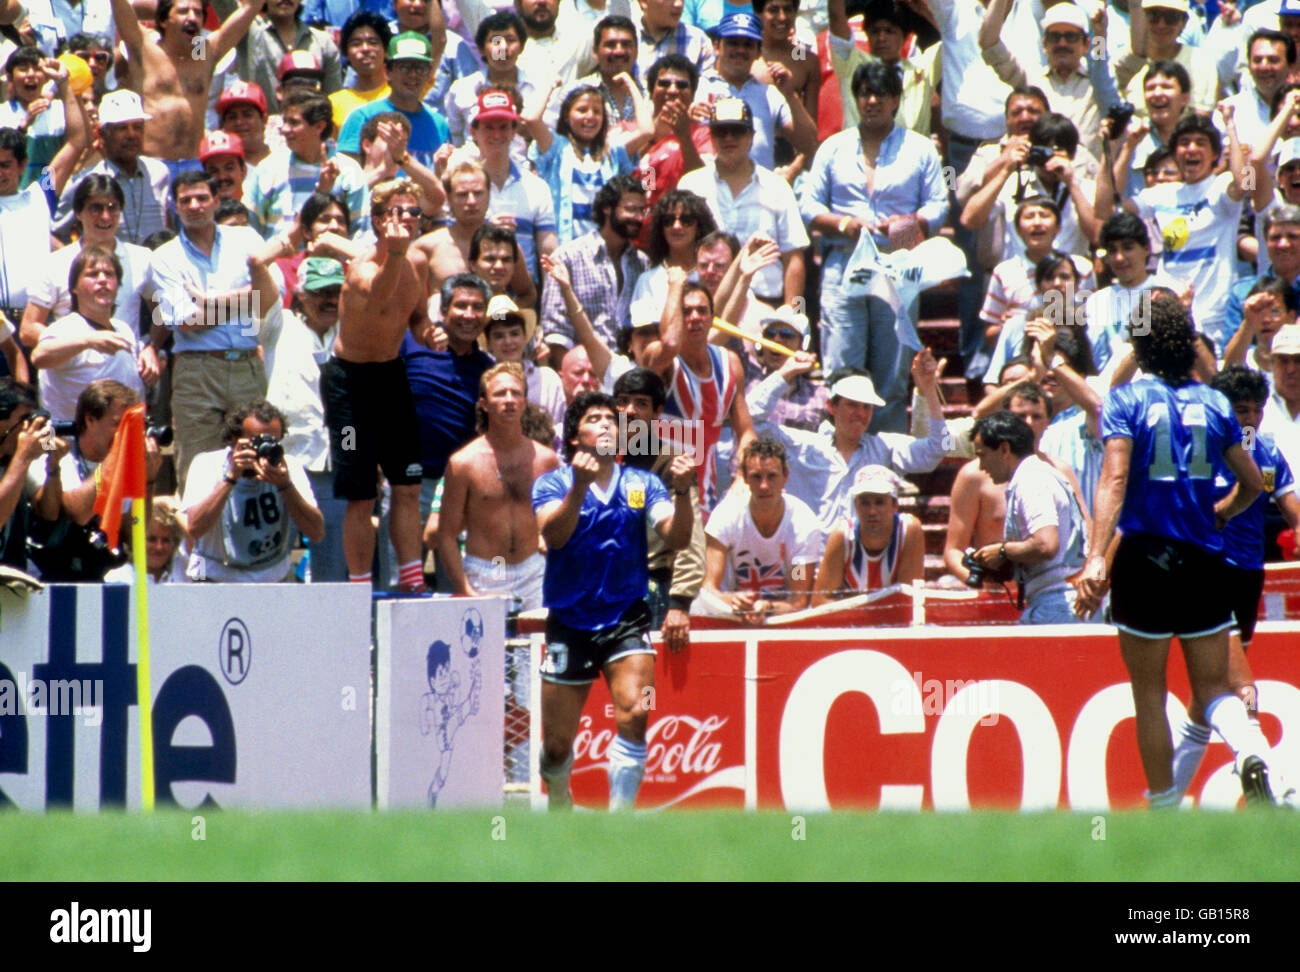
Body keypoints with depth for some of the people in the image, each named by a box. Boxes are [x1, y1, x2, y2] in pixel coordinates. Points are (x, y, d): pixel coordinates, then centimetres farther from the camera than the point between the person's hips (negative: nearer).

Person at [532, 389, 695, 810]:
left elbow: (678, 538, -9)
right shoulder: (554, 483, -2)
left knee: (633, 714, -23)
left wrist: (682, 491, -27)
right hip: (569, 622, -1)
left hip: (626, 618, 1)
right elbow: (553, 534, -21)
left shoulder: (641, 484, 4)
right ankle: (559, 800, 37)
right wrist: (580, 487, -36)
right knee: (556, 745, 4)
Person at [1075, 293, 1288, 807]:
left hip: (1144, 560, -3)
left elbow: (1114, 480, -17)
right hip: (1203, 563, 3)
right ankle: (1251, 751, -22)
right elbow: (1252, 484, 12)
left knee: (1149, 694, 9)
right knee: (1212, 687, 9)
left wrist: (1096, 558, -23)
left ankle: (1164, 808, 12)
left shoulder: (1126, 400, -5)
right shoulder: (1213, 403, 5)